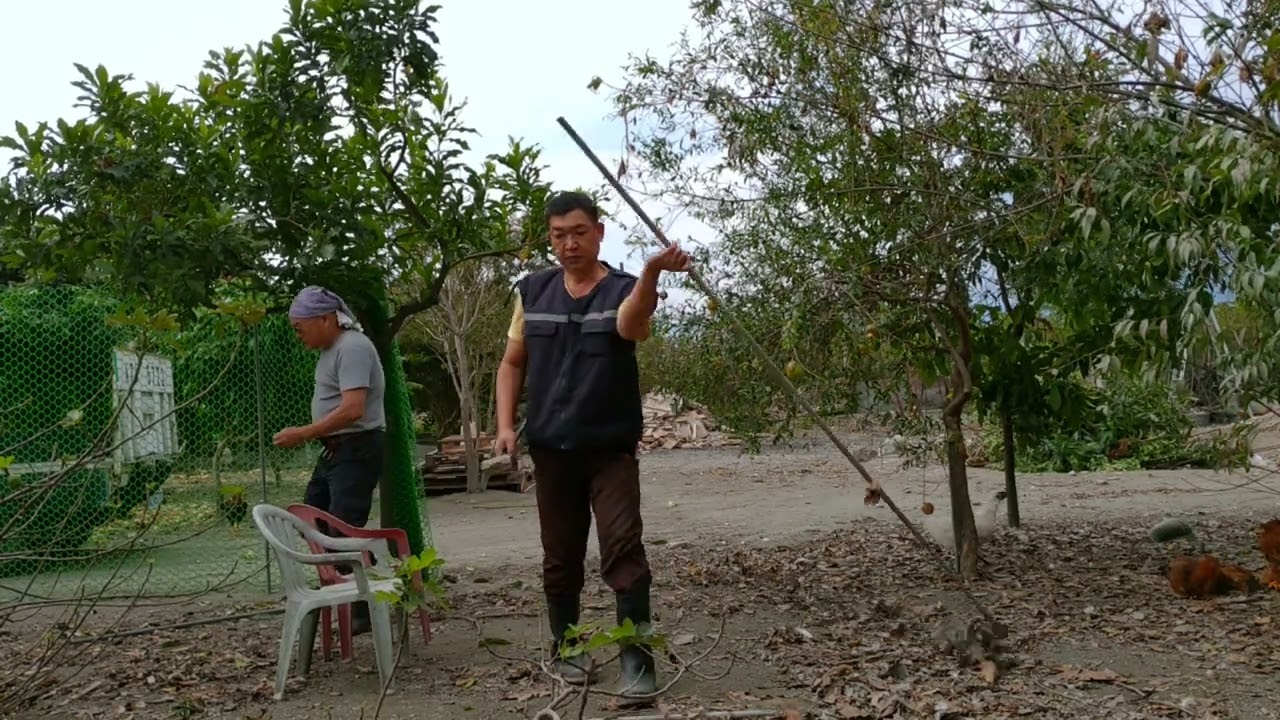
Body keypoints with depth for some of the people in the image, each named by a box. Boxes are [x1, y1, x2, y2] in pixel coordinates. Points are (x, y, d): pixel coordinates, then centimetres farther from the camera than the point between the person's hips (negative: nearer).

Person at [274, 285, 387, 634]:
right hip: (336, 449, 11)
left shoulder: (352, 348, -18)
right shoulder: (331, 349, 14)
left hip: (357, 450, -11)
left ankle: (367, 610, -1)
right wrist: (310, 435, 12)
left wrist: (303, 434, -24)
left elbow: (353, 409, -27)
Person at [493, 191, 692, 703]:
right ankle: (566, 649, 29)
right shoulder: (533, 292, 5)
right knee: (560, 557, 12)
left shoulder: (623, 290, -6)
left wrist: (651, 273, -51)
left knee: (624, 550, -10)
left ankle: (637, 662, -4)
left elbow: (629, 325, -31)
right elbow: (512, 363, 12)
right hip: (551, 449, 3)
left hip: (612, 449, -3)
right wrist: (505, 426, -1)